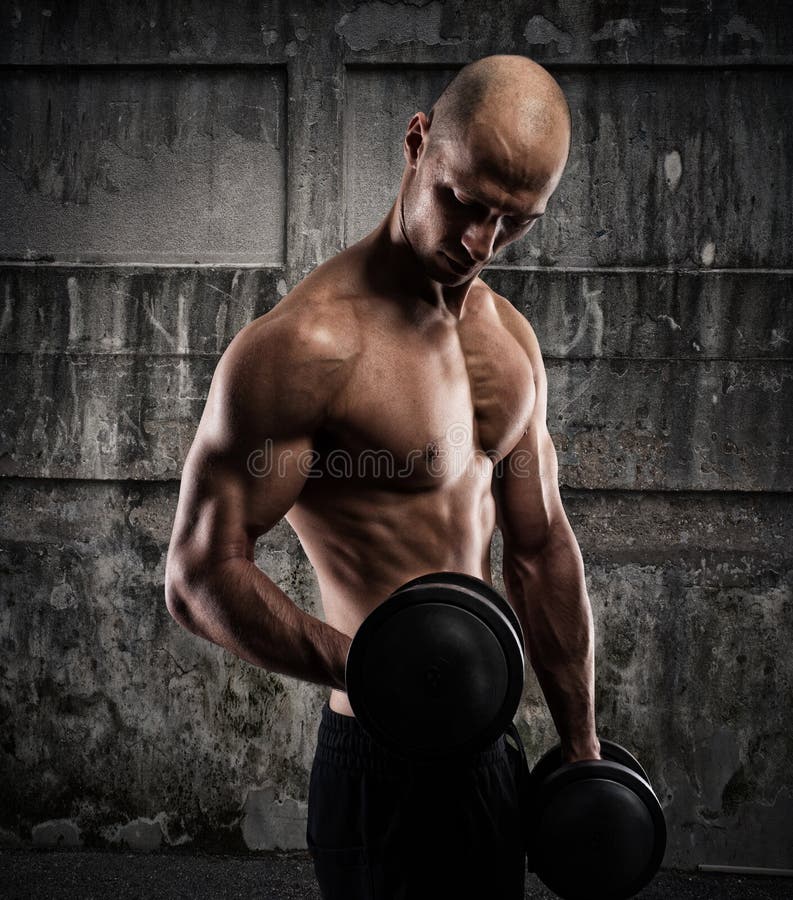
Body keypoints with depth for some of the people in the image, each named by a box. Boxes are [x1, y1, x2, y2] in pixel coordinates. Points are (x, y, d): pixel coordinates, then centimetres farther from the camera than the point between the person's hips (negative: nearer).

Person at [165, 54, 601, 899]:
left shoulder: (509, 337, 5)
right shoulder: (306, 345, -20)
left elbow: (542, 549, 10)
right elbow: (199, 578, -19)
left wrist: (581, 744, 14)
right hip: (379, 765, -7)